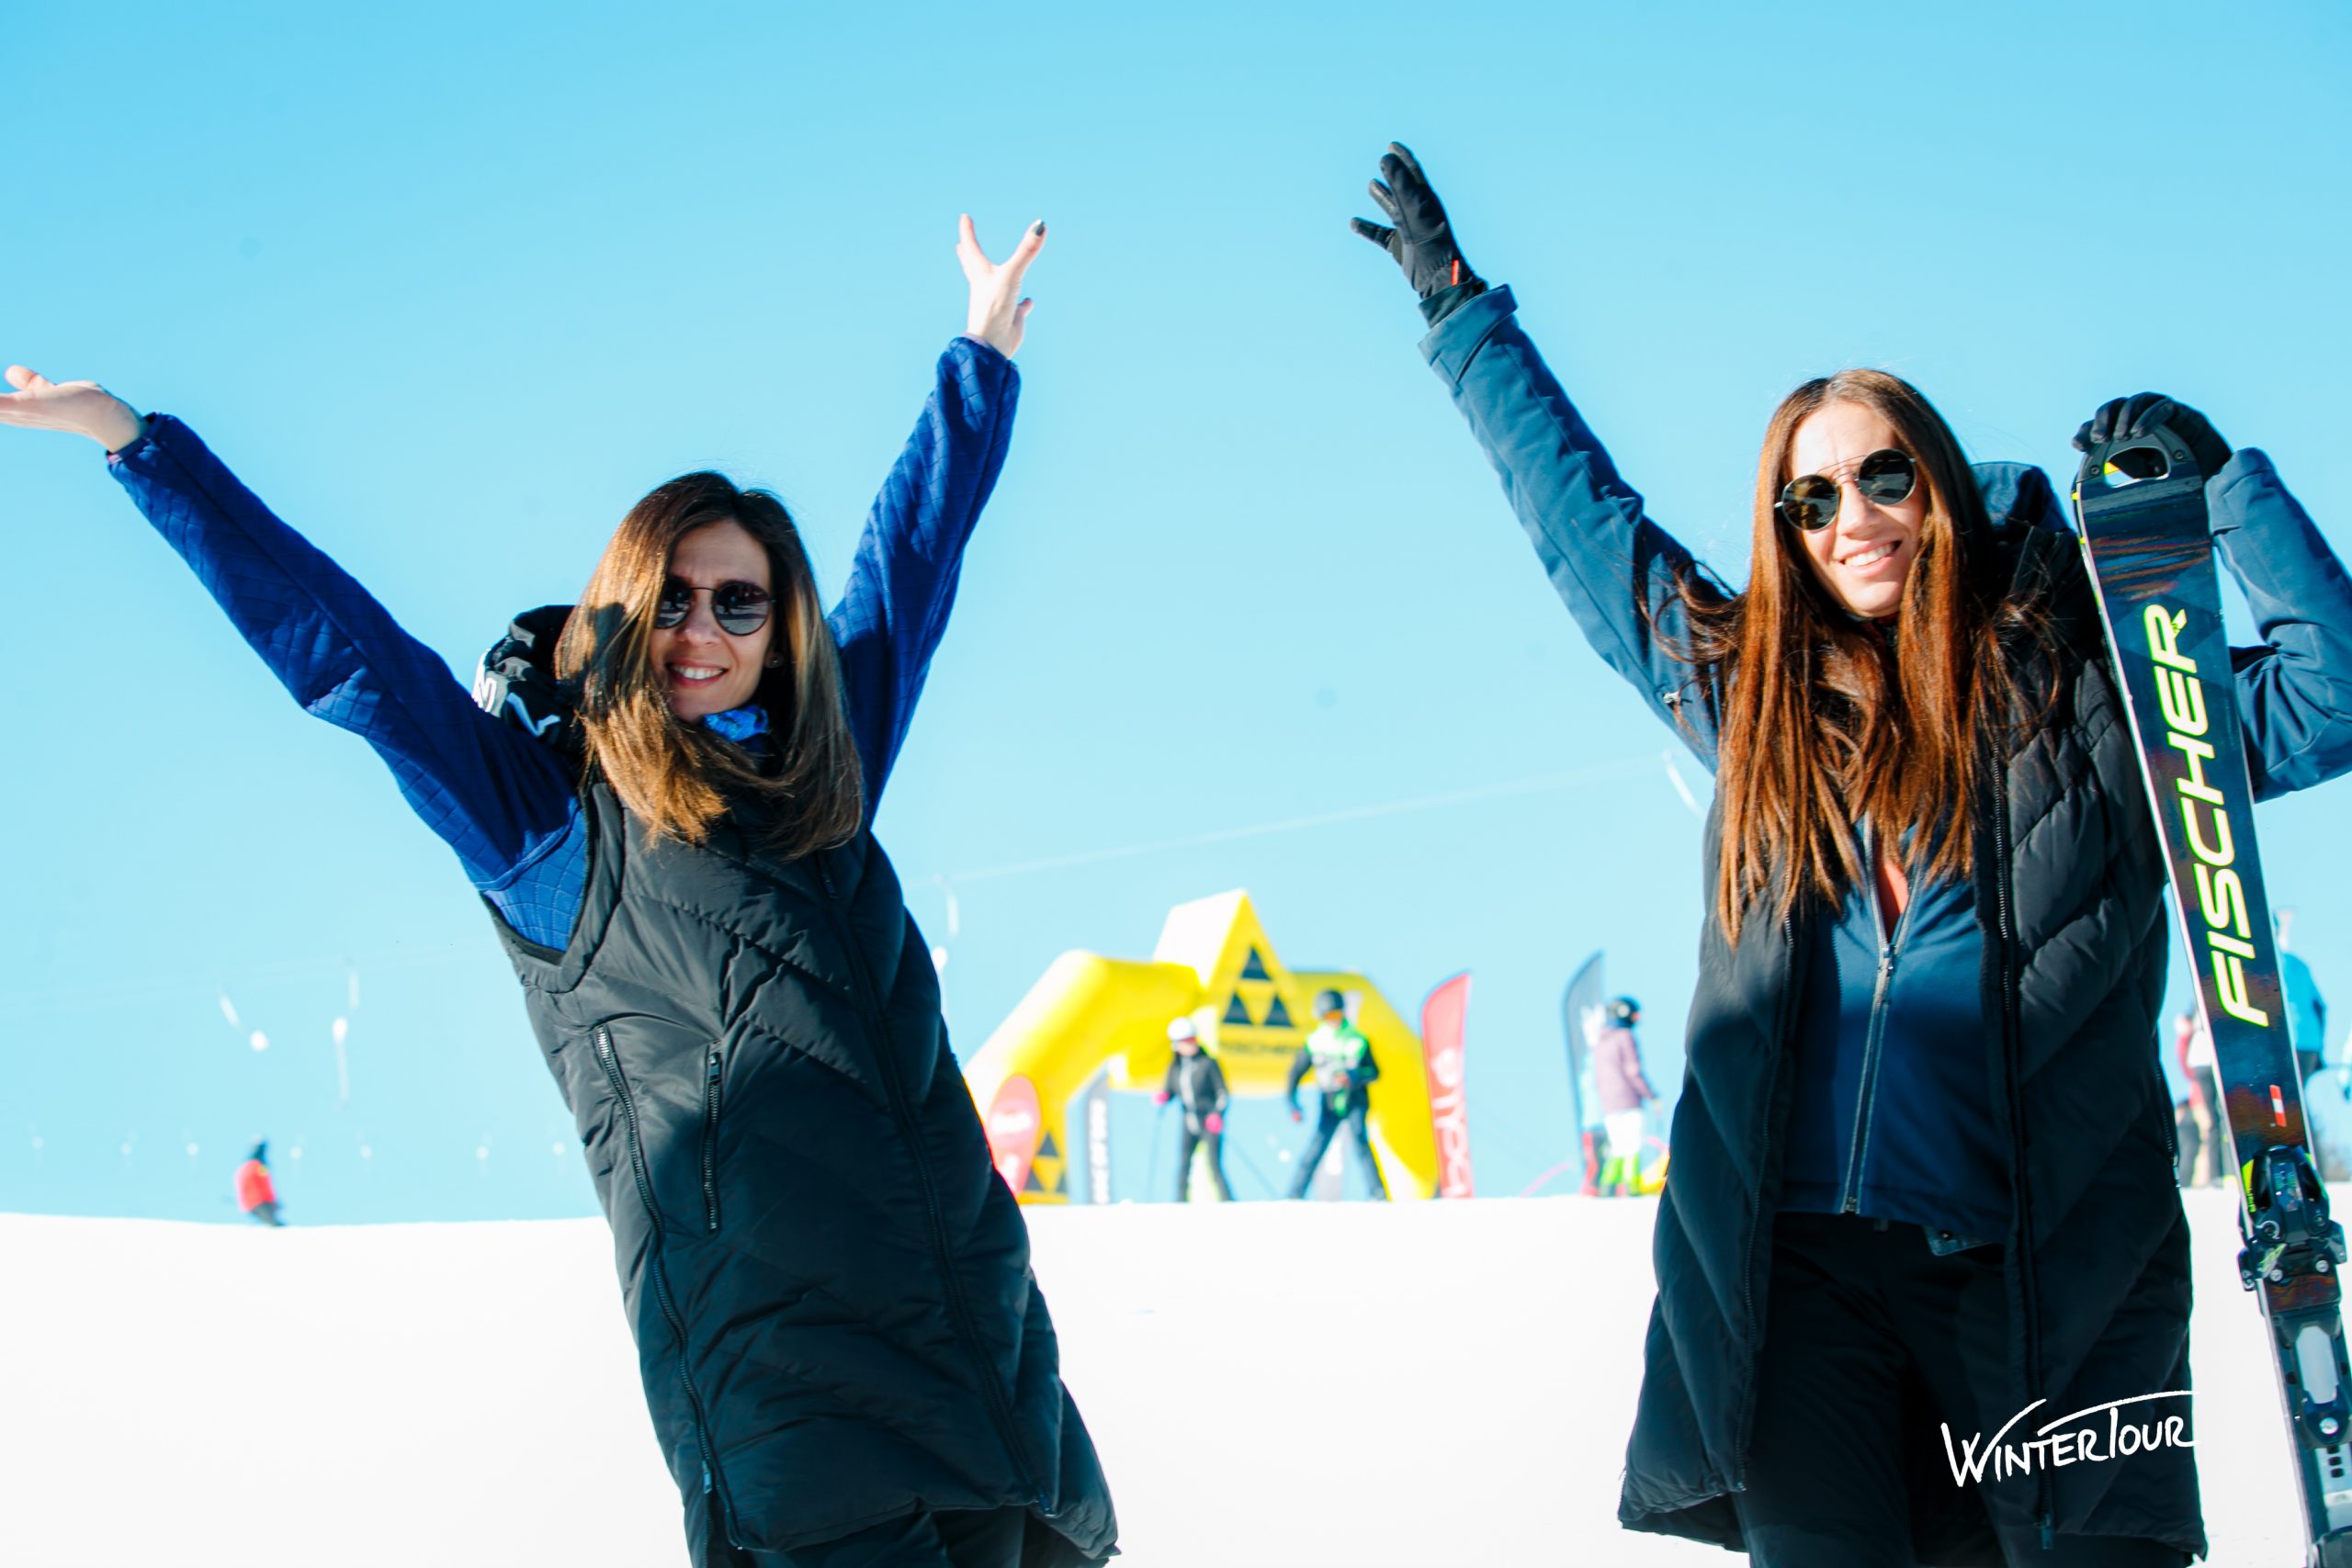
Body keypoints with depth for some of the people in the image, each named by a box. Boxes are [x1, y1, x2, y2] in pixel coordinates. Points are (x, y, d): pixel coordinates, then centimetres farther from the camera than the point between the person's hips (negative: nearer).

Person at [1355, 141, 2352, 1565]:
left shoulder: (2079, 681, 8)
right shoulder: (1752, 690, 16)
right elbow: (1580, 513, 28)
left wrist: (2221, 479, -2)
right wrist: (1460, 310, 36)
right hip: (1796, 1265, 2)